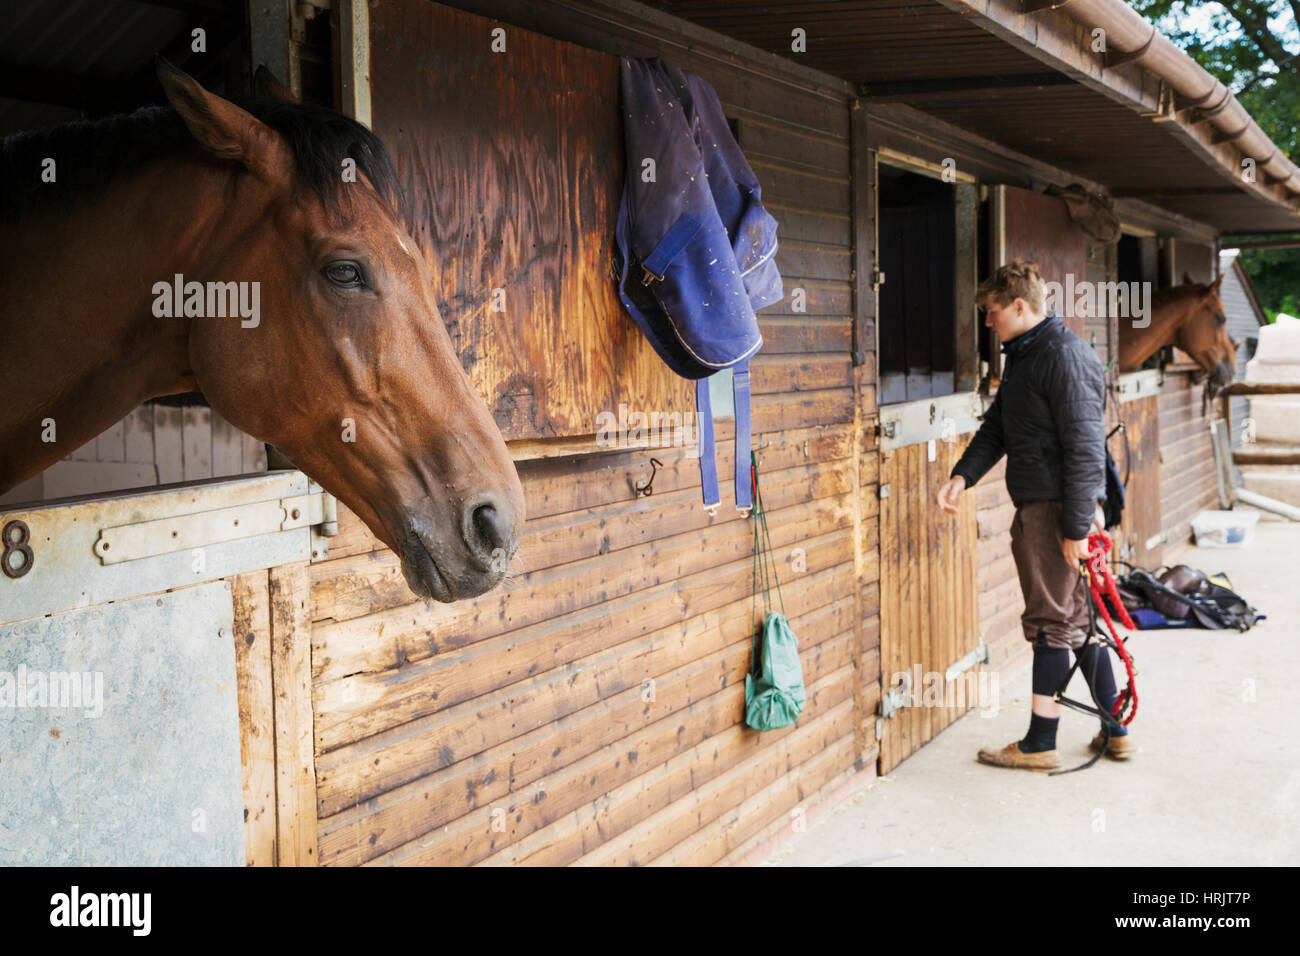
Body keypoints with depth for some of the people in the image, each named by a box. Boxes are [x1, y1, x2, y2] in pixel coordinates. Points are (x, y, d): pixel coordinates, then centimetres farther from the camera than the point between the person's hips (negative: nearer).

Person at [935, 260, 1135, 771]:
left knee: (1051, 622, -1)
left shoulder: (1066, 357, -15)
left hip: (1060, 507, -10)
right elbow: (997, 426, 17)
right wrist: (962, 474, 0)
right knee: (1076, 617, 14)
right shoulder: (1020, 356, 16)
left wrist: (1076, 526, -21)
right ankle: (1116, 731, 24)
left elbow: (1084, 446, -19)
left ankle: (1041, 743, 9)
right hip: (1037, 505, 10)